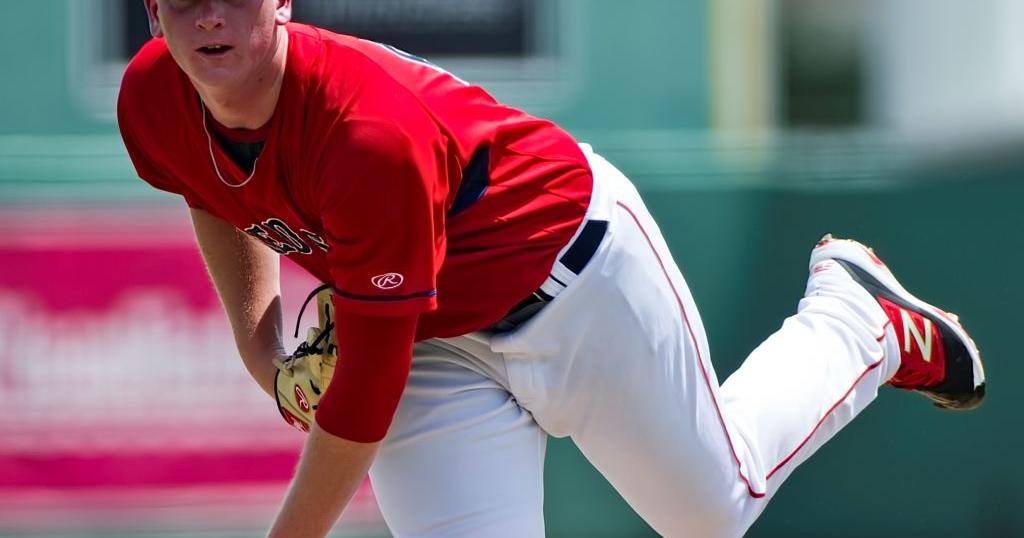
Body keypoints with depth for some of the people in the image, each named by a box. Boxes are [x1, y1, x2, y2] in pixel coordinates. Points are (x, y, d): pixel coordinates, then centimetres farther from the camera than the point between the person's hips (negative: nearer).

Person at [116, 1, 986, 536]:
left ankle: (860, 320, 41)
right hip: (440, 343, 5)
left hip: (576, 276, -5)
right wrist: (258, 342, 1)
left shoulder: (374, 134, -40)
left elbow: (367, 384, -32)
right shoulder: (150, 103, -18)